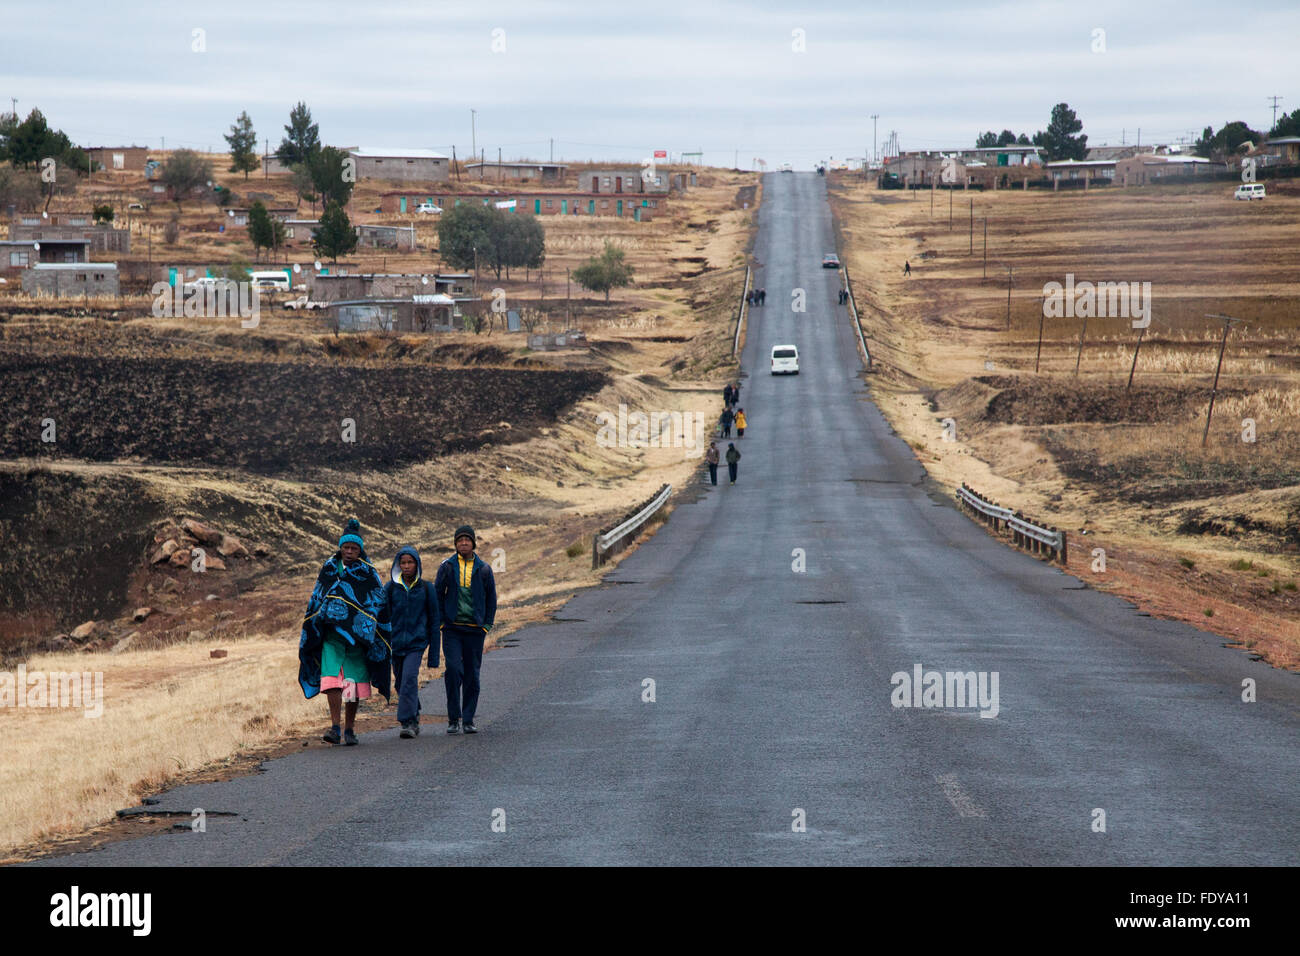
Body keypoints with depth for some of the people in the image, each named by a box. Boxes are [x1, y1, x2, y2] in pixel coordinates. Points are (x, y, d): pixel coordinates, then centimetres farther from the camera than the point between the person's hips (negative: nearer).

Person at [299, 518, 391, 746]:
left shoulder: (368, 573, 2)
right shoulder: (329, 569, 10)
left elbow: (379, 606, 2)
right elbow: (316, 600, 16)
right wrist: (311, 632, 13)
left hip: (358, 635, -1)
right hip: (332, 634, 1)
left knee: (354, 682, 1)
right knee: (332, 679, -14)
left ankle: (349, 729, 12)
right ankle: (335, 728, -17)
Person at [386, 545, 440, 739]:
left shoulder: (426, 588, 2)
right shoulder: (390, 588, 3)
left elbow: (434, 620, 7)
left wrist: (434, 653, 6)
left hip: (416, 643, -3)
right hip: (396, 642, 3)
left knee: (409, 679, -19)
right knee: (400, 684, 10)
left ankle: (408, 722, -20)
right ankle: (414, 717, 32)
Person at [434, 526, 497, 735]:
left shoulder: (483, 569, 6)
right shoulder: (447, 567, 4)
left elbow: (491, 599, 13)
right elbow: (437, 594, 9)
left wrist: (487, 625, 5)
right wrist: (441, 622, 1)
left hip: (475, 629, 1)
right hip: (452, 628, -1)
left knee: (472, 674, 3)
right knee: (453, 669, -13)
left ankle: (468, 720, 10)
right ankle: (453, 718, -6)